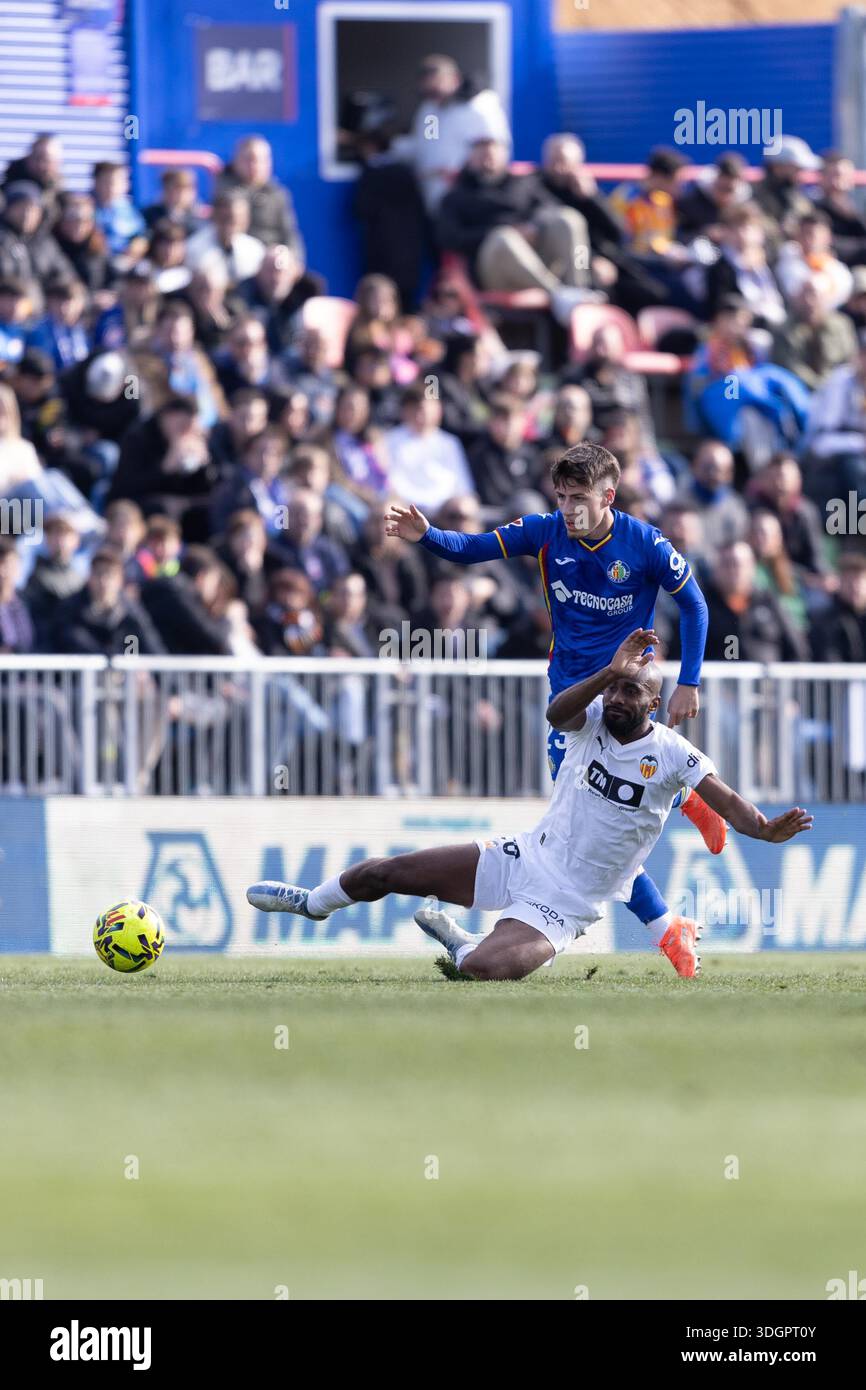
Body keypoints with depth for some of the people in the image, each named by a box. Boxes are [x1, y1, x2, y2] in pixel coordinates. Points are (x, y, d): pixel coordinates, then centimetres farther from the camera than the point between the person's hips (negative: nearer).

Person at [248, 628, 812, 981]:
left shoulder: (671, 754, -13)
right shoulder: (593, 720, -4)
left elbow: (725, 800, -23)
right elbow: (557, 712, -26)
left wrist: (766, 829, -44)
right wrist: (611, 670, -41)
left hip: (565, 904, -4)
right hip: (525, 858, 4)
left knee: (483, 968, -30)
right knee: (383, 873, 5)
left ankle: (458, 943, 10)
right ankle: (312, 902, 40)